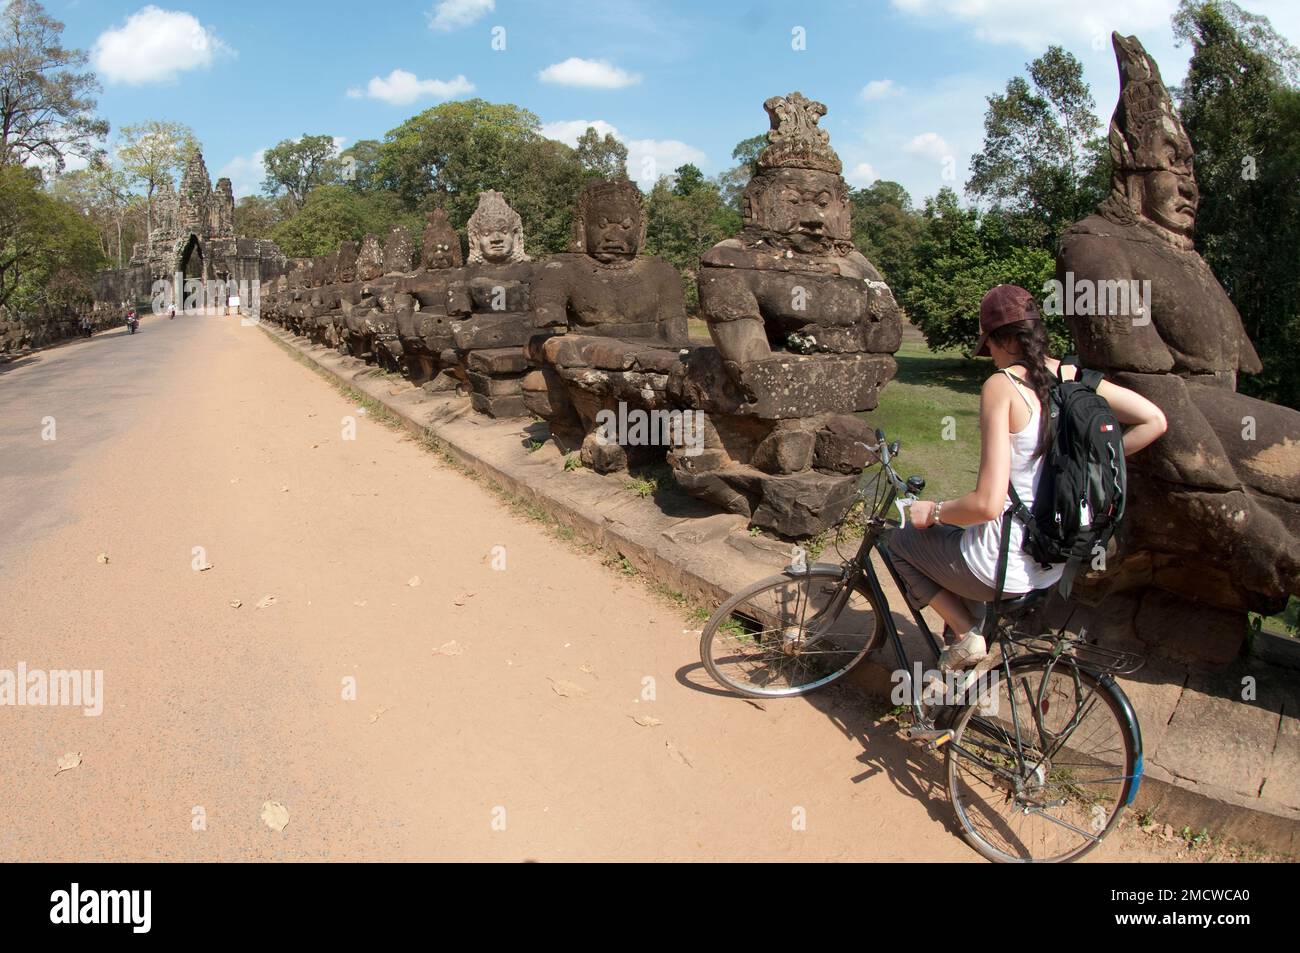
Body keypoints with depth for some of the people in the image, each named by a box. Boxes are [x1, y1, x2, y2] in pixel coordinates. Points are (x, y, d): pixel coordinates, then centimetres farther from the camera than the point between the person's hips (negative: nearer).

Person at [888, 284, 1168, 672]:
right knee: (954, 537, 35)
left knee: (903, 542, 19)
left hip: (1003, 567, -7)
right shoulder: (1069, 375, -1)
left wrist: (934, 511, -9)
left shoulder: (1001, 385, -21)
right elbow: (1154, 421, 3)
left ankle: (965, 635, 6)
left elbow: (988, 504, -27)